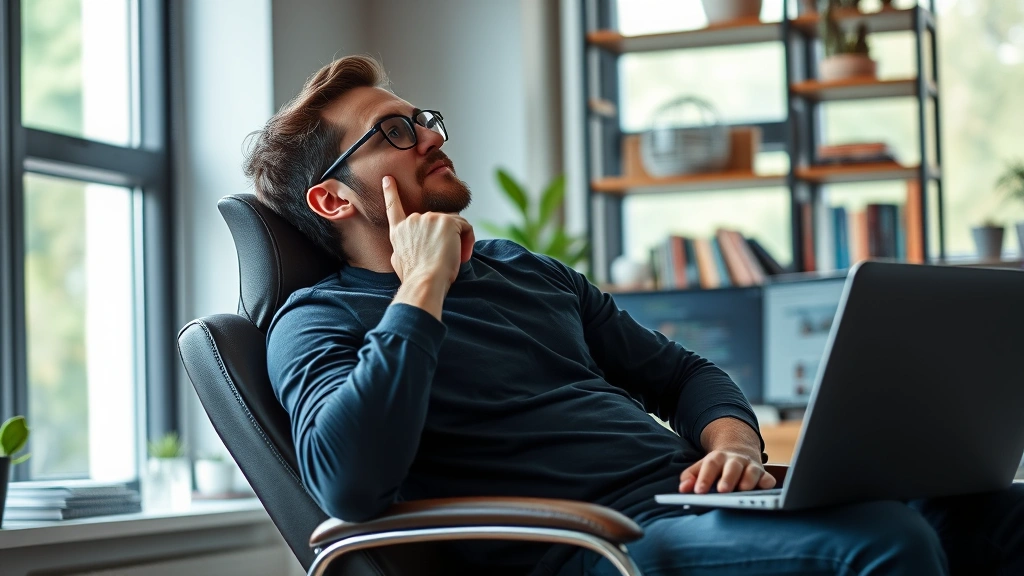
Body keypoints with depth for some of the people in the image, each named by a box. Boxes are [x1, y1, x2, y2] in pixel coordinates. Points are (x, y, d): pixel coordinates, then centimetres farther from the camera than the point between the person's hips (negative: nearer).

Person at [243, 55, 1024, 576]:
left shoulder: (523, 269, 26)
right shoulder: (319, 321, 4)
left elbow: (683, 373, 28)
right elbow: (349, 485, -19)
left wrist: (733, 443, 3)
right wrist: (423, 285, -11)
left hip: (692, 493, 8)